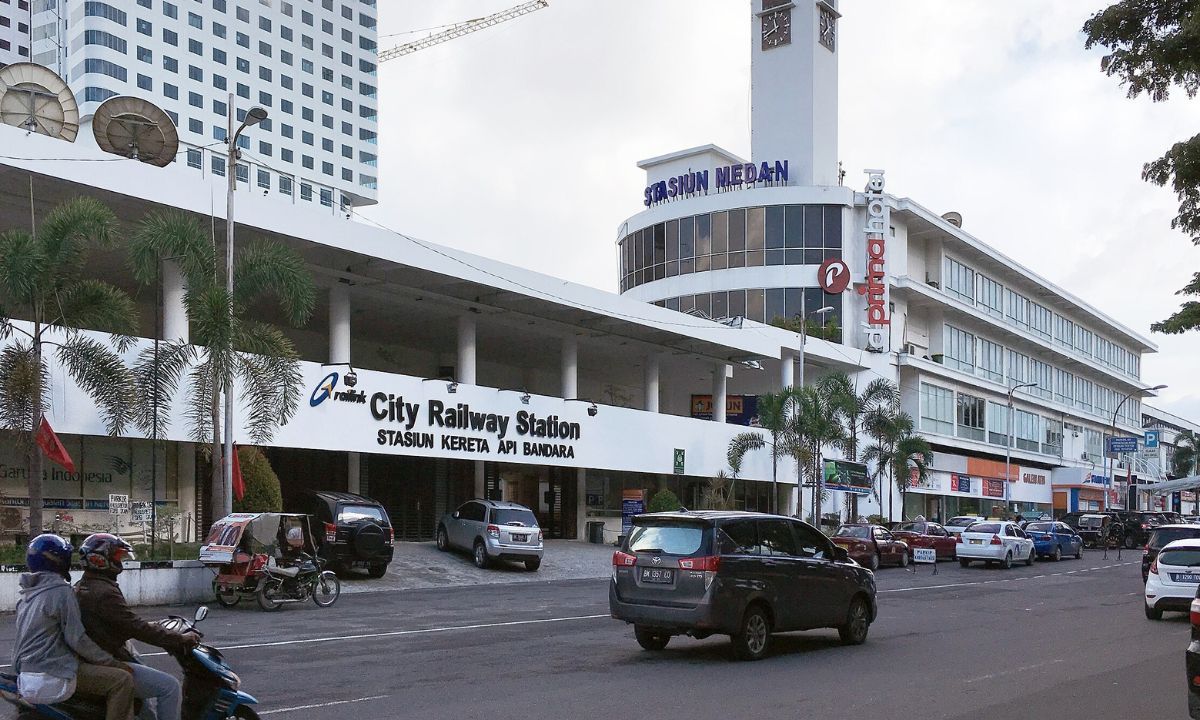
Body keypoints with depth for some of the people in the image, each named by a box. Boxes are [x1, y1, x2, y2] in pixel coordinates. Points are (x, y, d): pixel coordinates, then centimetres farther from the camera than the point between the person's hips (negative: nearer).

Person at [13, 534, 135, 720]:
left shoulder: (29, 593, 15)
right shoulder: (61, 591, -13)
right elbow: (76, 638, -15)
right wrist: (111, 662, -8)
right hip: (51, 679, -10)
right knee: (122, 680, -12)